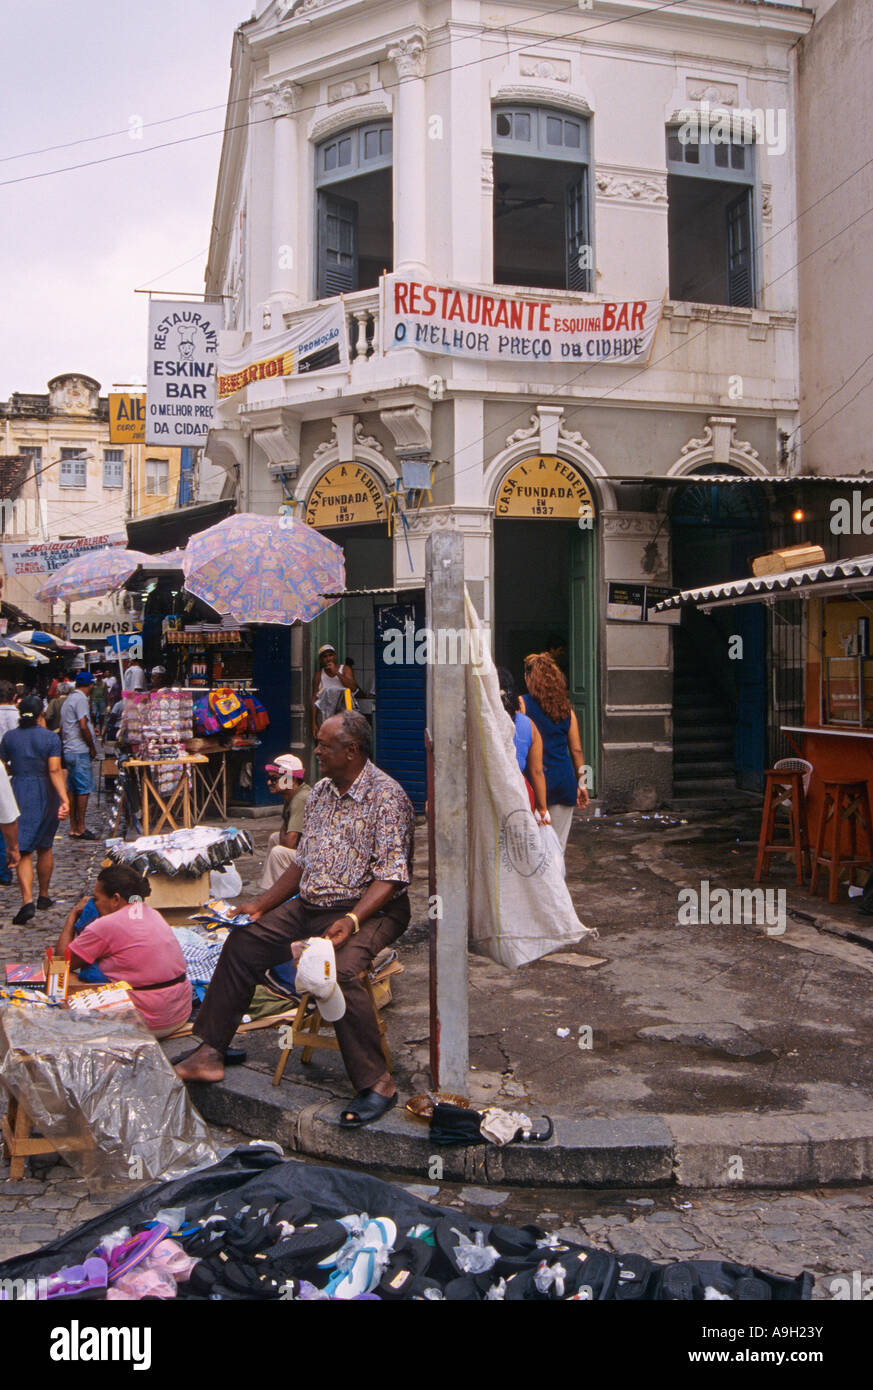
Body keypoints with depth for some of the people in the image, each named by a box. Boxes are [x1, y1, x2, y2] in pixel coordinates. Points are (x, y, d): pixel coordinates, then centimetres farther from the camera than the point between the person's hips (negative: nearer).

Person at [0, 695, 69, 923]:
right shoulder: (50, 737, -6)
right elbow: (55, 771, -15)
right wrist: (65, 800, -20)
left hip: (18, 793, 0)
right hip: (45, 794, 0)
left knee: (23, 851, -3)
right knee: (44, 847, 16)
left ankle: (27, 901, -18)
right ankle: (44, 896, 27)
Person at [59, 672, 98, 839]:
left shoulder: (68, 700, 17)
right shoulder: (81, 699, -12)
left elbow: (62, 728, 22)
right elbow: (83, 726, -20)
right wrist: (92, 747, -11)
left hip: (68, 750, 9)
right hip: (80, 751, -9)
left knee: (73, 789, 11)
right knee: (84, 789, -5)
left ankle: (73, 828, 14)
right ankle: (80, 829, -3)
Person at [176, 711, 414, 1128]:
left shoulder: (386, 796, -13)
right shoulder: (321, 792, 13)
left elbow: (390, 876, -18)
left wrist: (351, 920, -31)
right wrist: (260, 905, 9)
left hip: (369, 910, -8)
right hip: (309, 906, 8)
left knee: (340, 969, -33)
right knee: (242, 943, -3)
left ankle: (376, 1082, -20)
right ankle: (210, 1052, 7)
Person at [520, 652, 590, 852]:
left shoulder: (522, 705, -5)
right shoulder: (566, 708, 8)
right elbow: (576, 750, 9)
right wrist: (581, 783, 15)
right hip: (564, 780, 4)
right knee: (558, 844, 11)